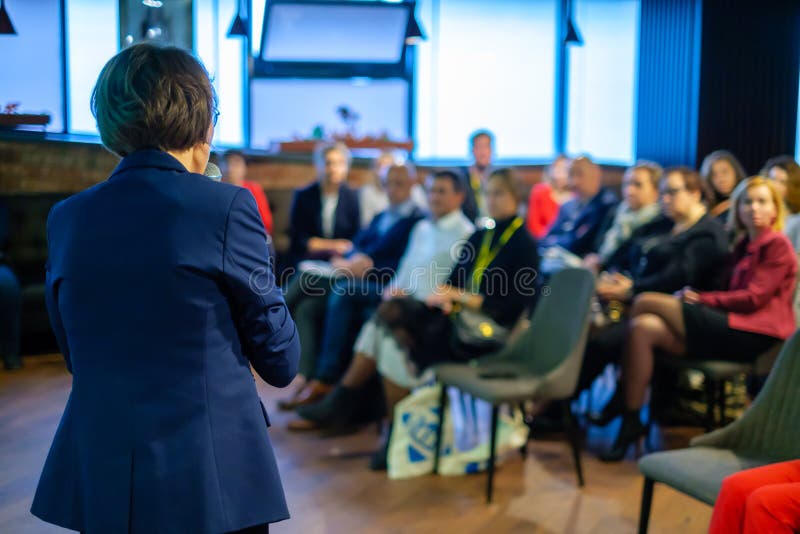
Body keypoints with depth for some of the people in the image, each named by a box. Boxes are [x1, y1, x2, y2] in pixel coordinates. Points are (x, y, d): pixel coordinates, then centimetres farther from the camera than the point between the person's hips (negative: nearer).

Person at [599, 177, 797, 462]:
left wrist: (701, 298, -8)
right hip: (733, 326, 8)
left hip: (754, 335, -8)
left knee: (645, 302, -18)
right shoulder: (744, 245, 23)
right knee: (643, 328, -15)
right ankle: (630, 421, -17)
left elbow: (753, 298, -11)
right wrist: (693, 294, -2)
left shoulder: (777, 245, -2)